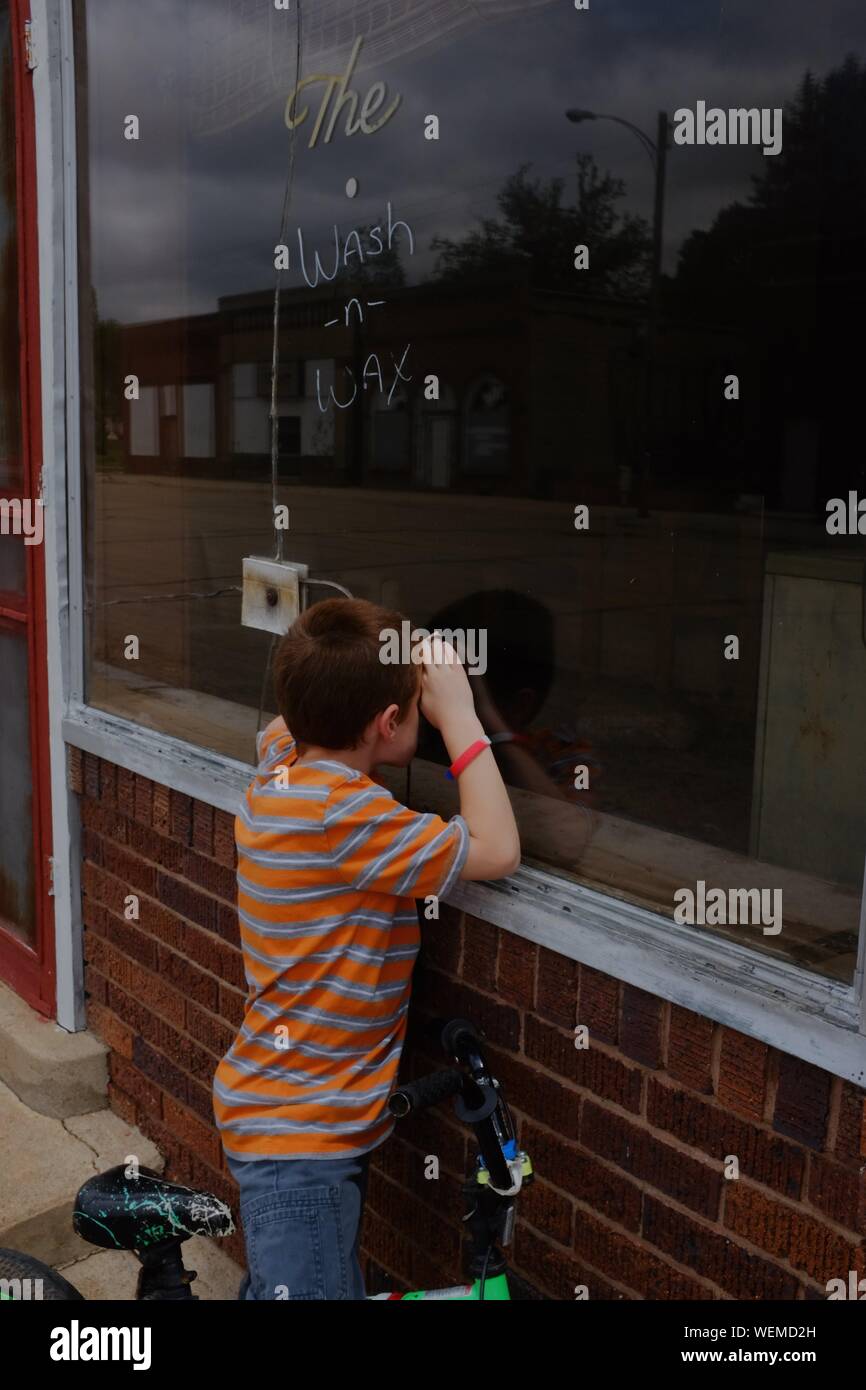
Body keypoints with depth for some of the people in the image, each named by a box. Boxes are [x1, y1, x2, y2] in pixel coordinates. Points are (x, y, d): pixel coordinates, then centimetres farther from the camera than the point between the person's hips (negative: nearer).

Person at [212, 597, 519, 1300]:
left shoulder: (282, 758, -1)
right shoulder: (346, 813, -28)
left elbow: (291, 716, 24)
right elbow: (498, 851, -25)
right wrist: (459, 713, -18)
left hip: (282, 1105, 10)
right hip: (298, 1134, -10)